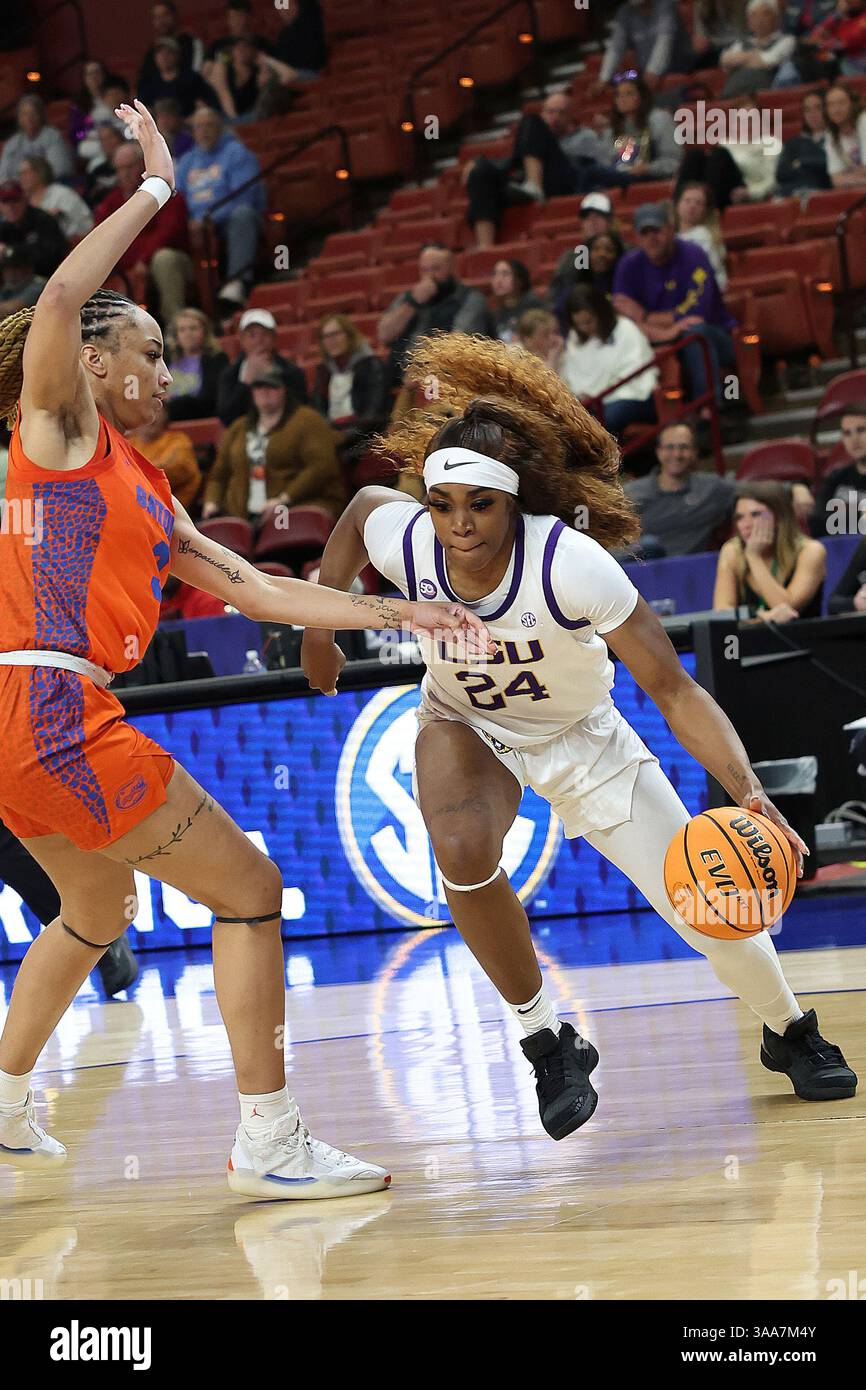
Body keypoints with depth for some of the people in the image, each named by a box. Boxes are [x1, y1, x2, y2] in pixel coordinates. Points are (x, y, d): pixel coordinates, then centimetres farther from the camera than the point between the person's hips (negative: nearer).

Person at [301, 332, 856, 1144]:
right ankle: (546, 1044, -11)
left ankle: (790, 1033, 30)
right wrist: (317, 628, 2)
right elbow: (358, 508, -1)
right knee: (461, 848, -33)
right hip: (467, 726, 2)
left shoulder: (571, 564, -36)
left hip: (579, 738, -1)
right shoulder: (404, 542, -27)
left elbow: (673, 689, -34)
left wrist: (747, 790, -47)